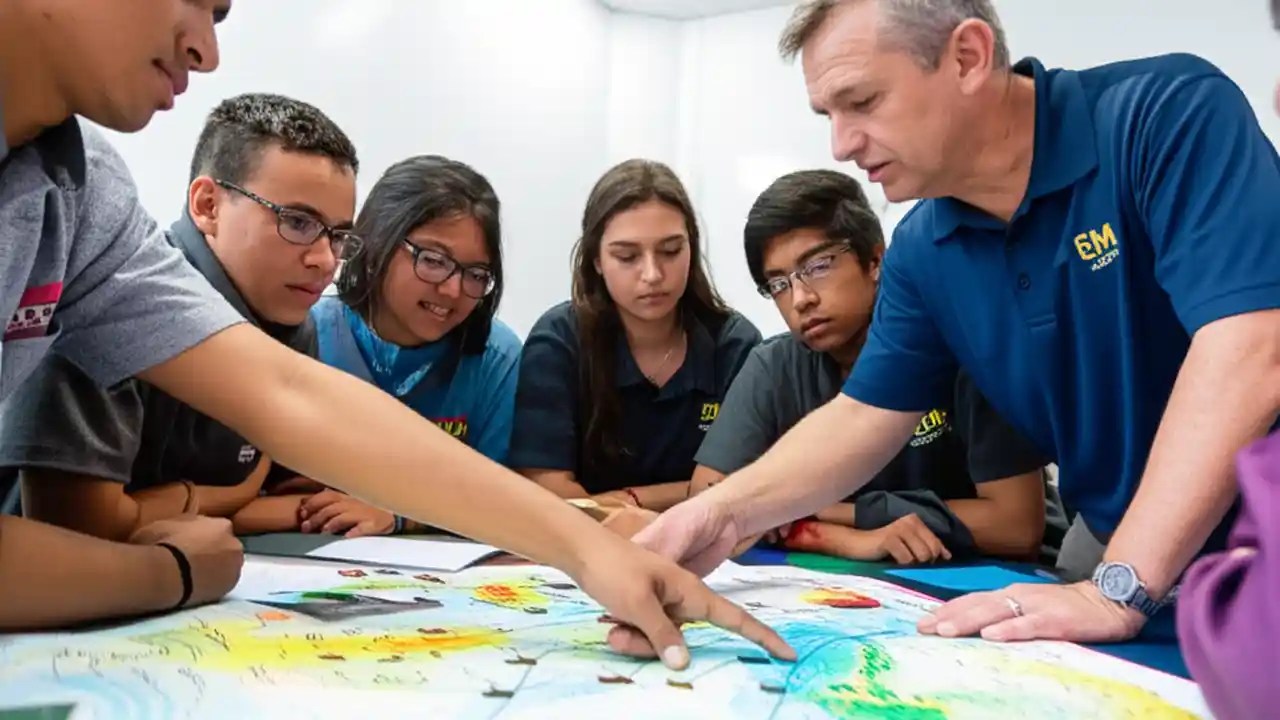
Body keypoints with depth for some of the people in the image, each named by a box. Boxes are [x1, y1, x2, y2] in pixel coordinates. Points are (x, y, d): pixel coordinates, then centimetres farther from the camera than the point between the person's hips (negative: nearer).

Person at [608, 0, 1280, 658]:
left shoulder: (1170, 113, -19)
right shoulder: (922, 250, -2)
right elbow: (863, 414, 5)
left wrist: (1117, 590, -32)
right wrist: (726, 509, -12)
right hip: (1118, 555, 5)